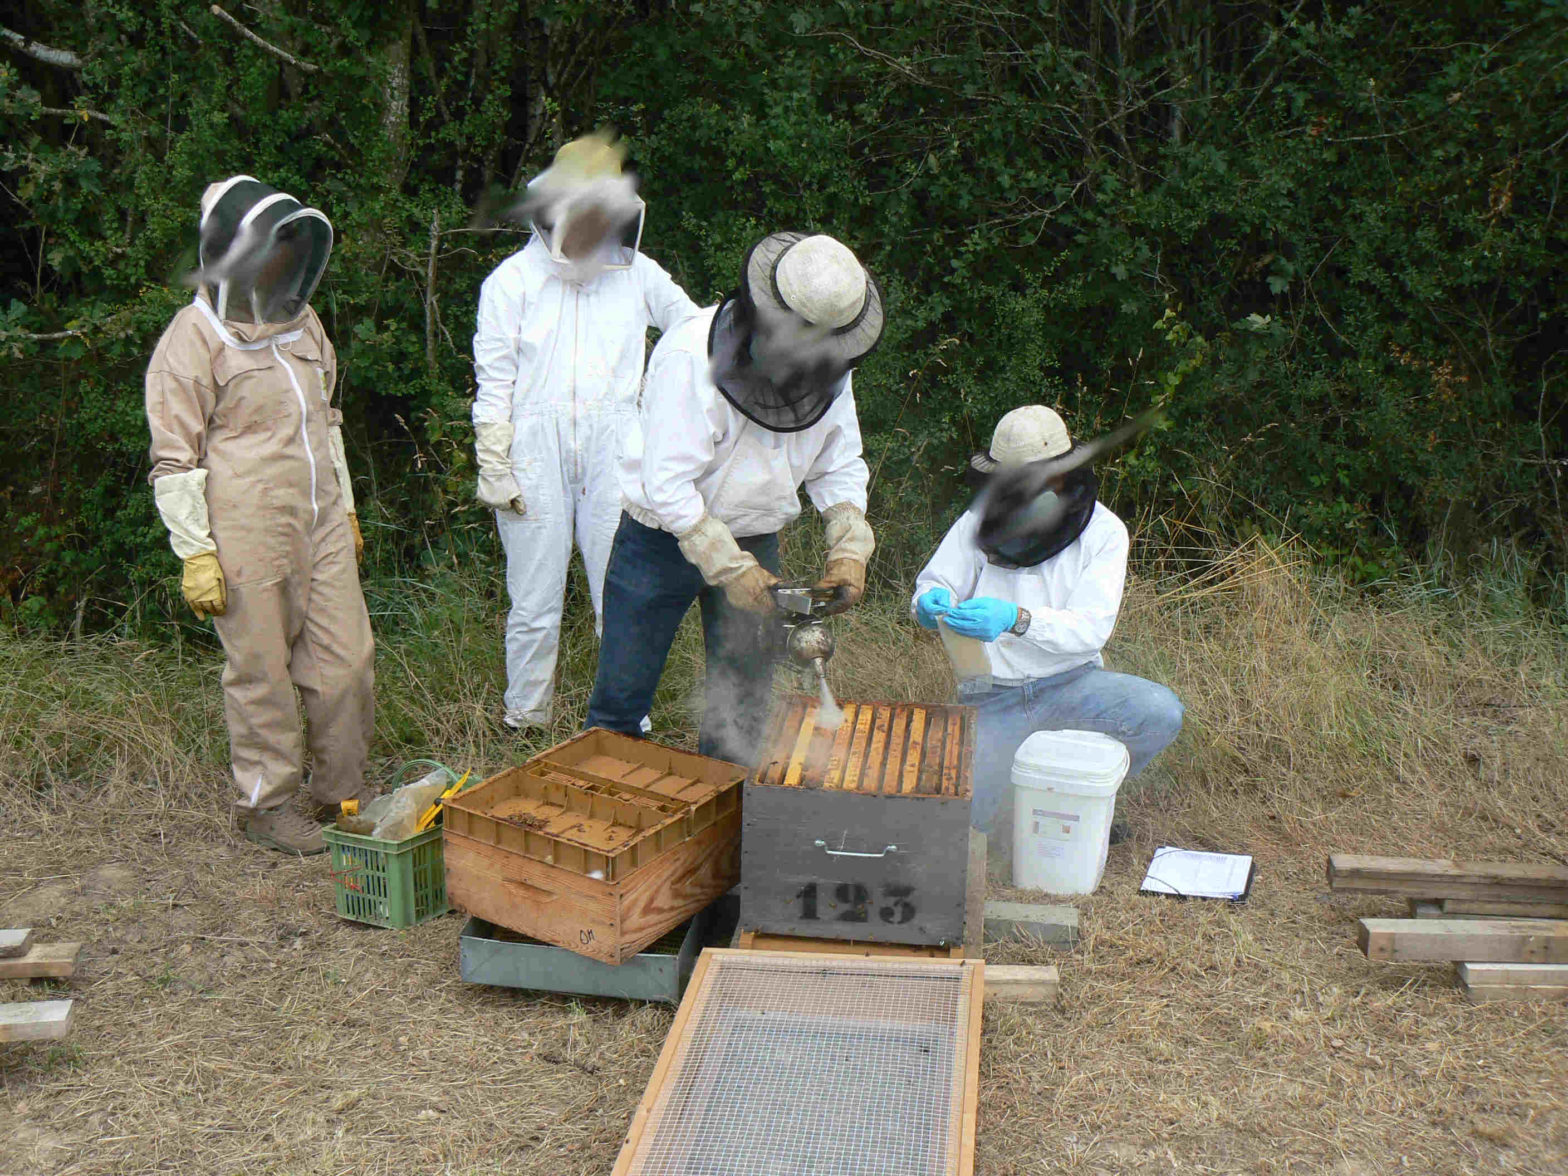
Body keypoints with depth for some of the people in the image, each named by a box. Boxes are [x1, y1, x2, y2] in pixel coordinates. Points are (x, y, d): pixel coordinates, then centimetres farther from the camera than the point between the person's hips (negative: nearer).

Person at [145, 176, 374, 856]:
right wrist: (195, 554, -12)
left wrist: (344, 505, 22)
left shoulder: (300, 322, 12)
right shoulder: (194, 337, -9)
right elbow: (174, 460, -10)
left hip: (321, 525, 7)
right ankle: (266, 804, 21)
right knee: (262, 673, 4)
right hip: (249, 537, -6)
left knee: (347, 658, 8)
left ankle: (342, 786, 27)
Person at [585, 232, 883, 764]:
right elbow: (667, 484, -26)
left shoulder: (832, 369, -6)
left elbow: (840, 466, 5)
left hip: (754, 542, 5)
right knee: (622, 697, 2)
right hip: (662, 539, -5)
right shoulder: (691, 358, -25)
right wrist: (729, 568, -28)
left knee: (744, 704, 12)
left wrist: (849, 549, -11)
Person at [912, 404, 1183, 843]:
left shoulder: (1103, 533, -5)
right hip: (996, 697, 0)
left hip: (1070, 683, 0)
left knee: (1161, 713, -26)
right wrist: (932, 602, -24)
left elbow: (1091, 627, -16)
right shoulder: (982, 519, 0)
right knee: (992, 824, -17)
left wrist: (1016, 619, -34)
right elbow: (933, 582, 3)